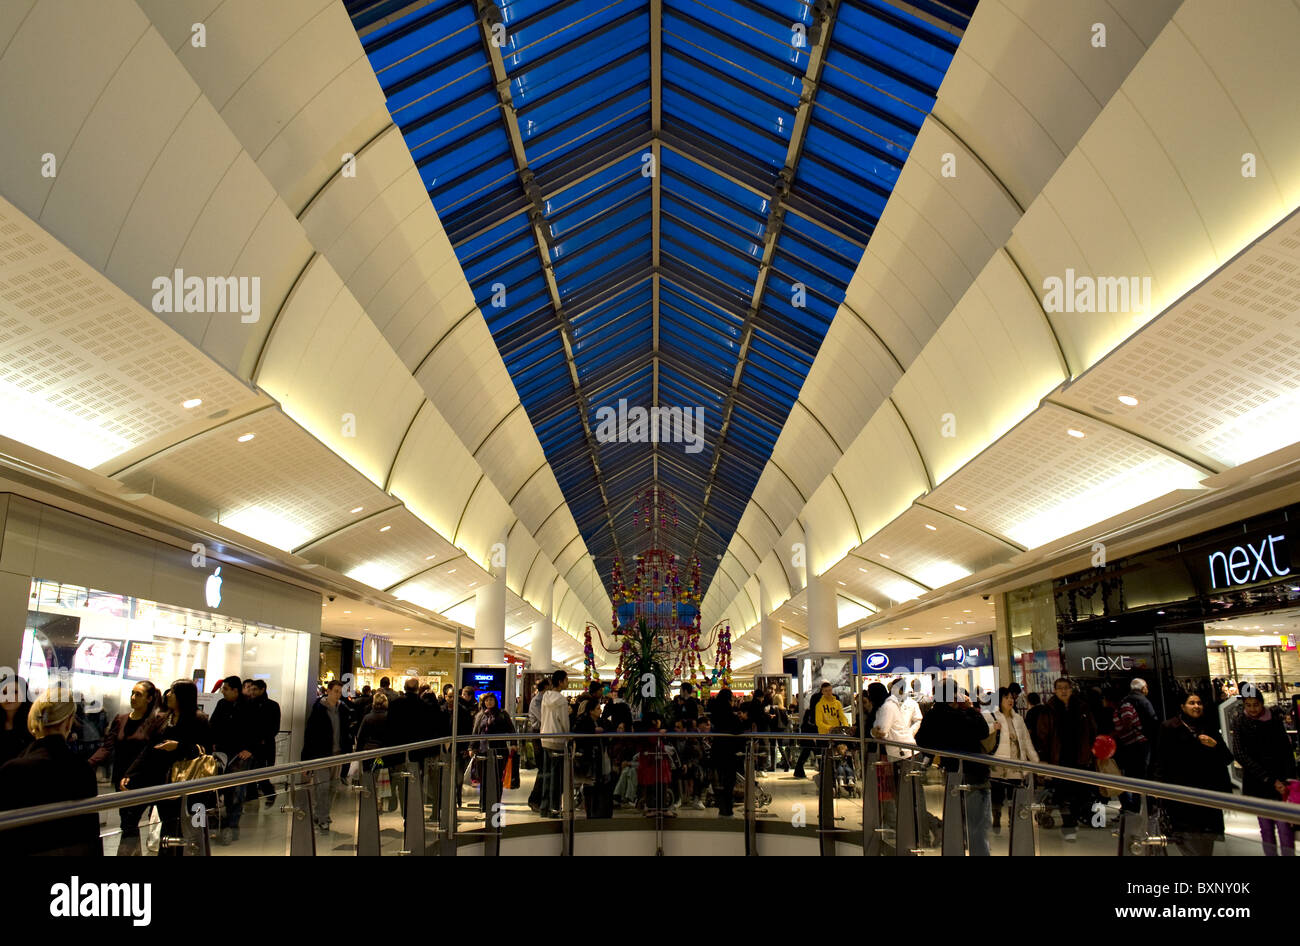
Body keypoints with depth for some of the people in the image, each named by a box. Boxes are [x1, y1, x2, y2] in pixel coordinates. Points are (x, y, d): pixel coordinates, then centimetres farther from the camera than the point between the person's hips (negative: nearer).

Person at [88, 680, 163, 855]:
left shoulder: (157, 721, -7)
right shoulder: (120, 720, 9)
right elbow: (107, 748, 1)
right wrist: (88, 765, -15)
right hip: (121, 781, 5)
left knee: (129, 825, -10)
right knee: (130, 826, 12)